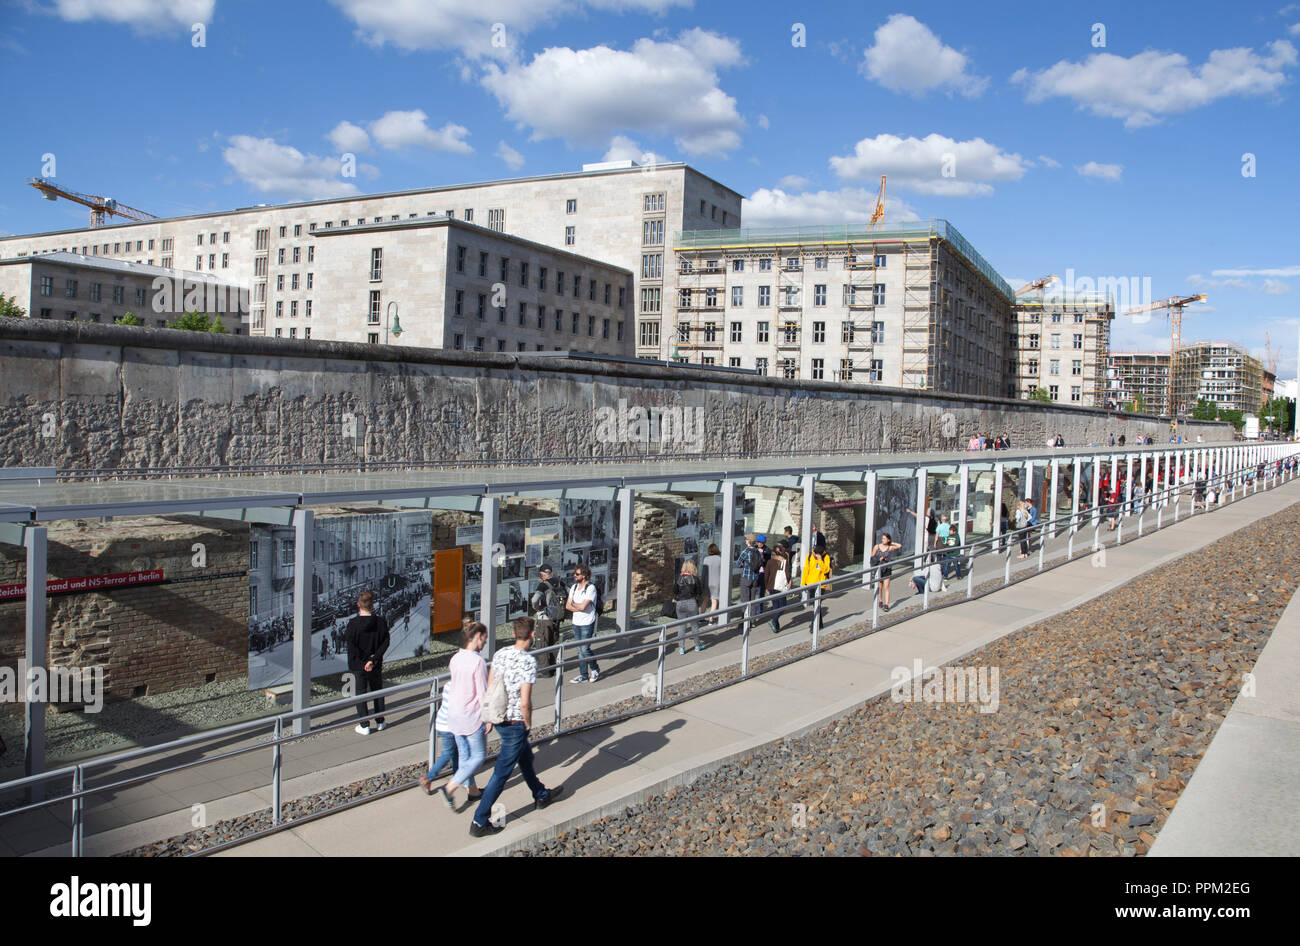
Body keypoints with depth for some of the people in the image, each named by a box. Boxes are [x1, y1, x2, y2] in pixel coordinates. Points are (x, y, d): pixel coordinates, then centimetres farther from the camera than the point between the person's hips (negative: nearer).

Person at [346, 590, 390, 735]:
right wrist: (373, 659, -12)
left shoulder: (353, 624, -14)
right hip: (377, 666, 2)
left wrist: (363, 663, -12)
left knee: (361, 694, 8)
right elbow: (385, 643, -11)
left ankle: (364, 725, 11)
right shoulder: (381, 622, -7)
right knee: (378, 692, 18)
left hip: (359, 665, -2)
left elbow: (351, 647, -17)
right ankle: (380, 722, 25)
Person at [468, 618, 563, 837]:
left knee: (526, 757, 27)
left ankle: (541, 795, 48)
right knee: (501, 774, 3)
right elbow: (525, 702, -25)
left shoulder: (501, 653, -2)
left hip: (499, 719, 8)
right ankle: (479, 822, 10)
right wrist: (528, 723, -7)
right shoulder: (528, 661, -24)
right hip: (515, 724, -8)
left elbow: (489, 687, 7)